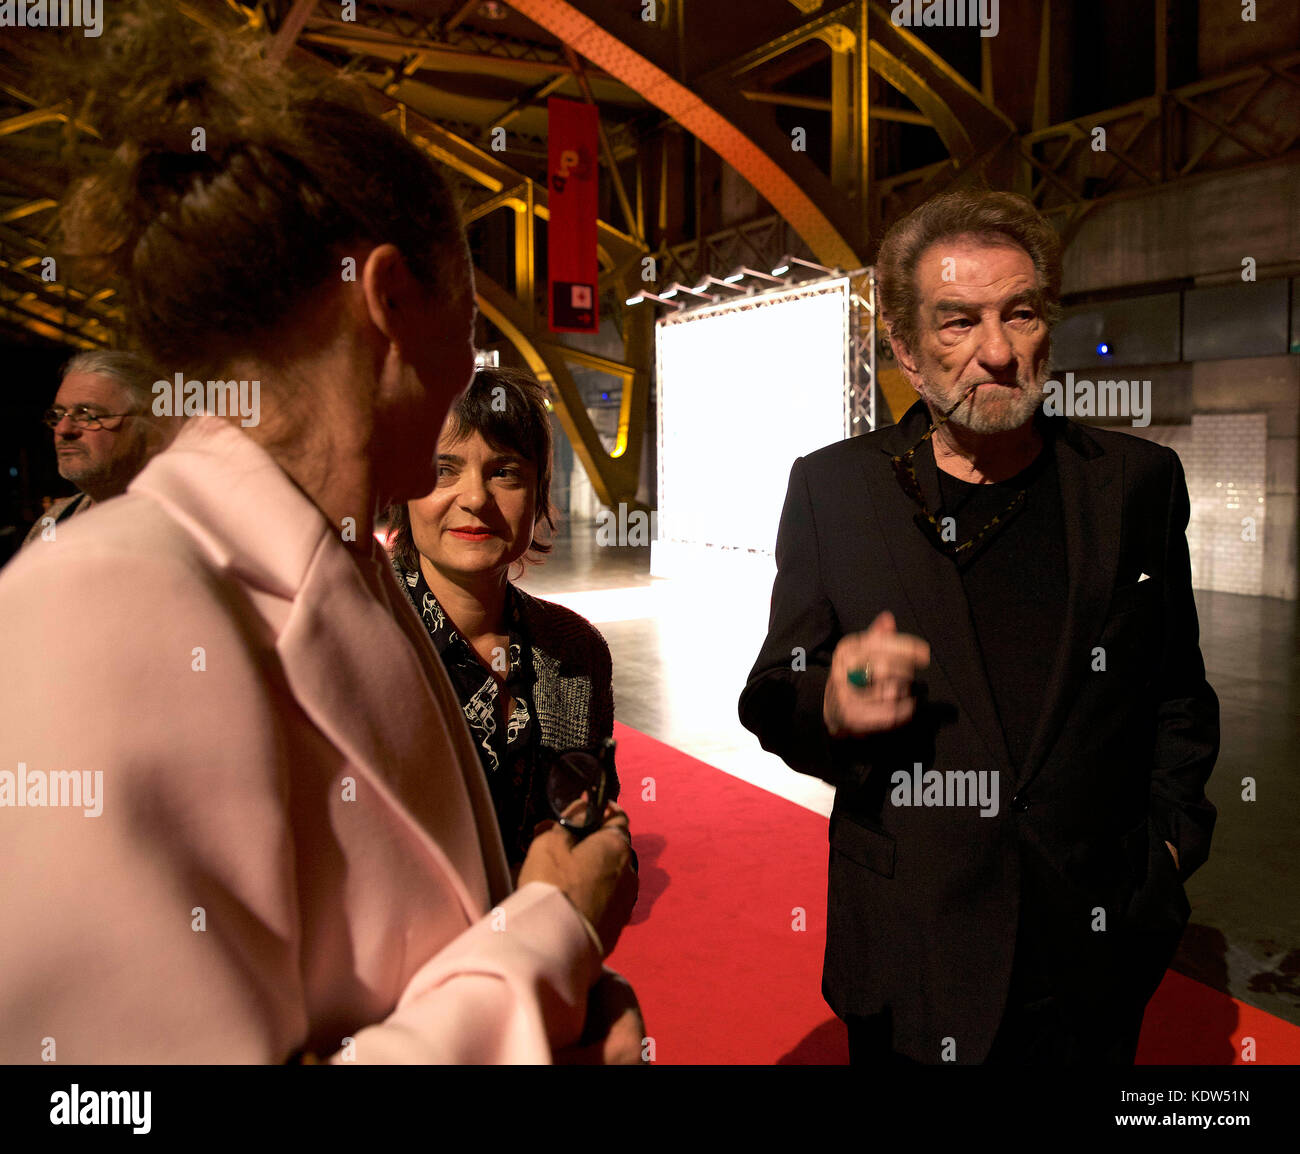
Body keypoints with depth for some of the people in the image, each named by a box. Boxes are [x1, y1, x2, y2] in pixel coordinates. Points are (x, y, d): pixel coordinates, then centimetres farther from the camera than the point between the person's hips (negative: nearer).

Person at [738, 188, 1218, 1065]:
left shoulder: (1139, 482, 1)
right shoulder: (831, 489, -5)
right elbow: (771, 698, -3)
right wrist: (831, 708, -23)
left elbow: (1178, 692, 9)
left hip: (1098, 938, 2)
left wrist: (1172, 837, 2)